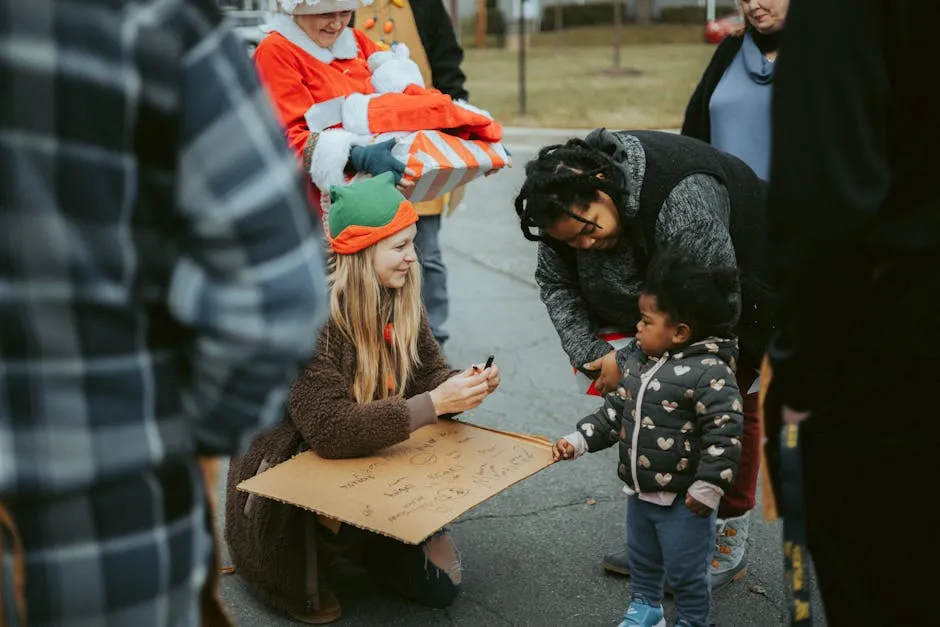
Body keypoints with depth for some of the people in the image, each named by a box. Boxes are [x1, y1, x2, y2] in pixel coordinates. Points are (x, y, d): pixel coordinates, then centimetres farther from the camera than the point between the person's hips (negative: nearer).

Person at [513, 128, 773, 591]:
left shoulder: (684, 201, -41)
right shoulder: (567, 204, -18)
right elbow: (555, 284, -5)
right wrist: (588, 354, -19)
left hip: (741, 290, -6)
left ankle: (727, 543, 6)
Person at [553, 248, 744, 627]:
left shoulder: (708, 372, -24)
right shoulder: (635, 359, 1)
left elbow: (725, 431, -24)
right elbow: (615, 411, 11)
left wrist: (708, 487, -22)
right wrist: (579, 440, 5)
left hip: (683, 499, -8)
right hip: (640, 491, 8)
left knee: (685, 570, 9)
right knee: (641, 558, 25)